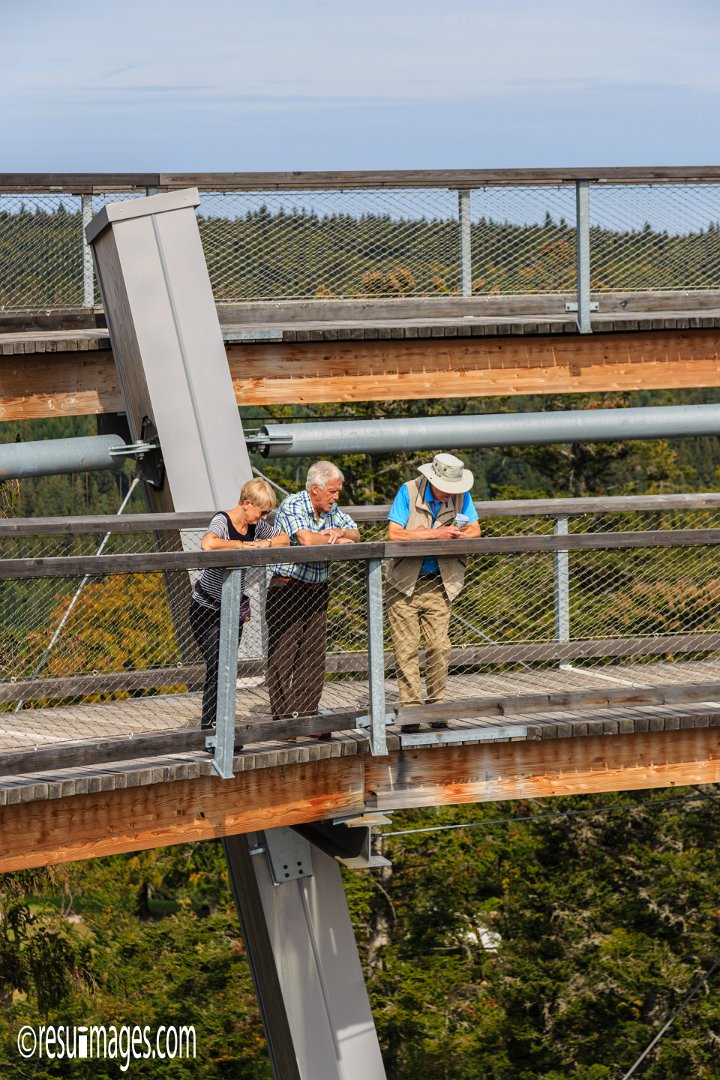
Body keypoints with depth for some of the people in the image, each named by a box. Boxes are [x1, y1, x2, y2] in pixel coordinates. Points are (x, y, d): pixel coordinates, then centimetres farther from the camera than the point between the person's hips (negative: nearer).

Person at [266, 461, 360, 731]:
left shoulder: (331, 510, 9)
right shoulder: (292, 506, -14)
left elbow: (355, 533, 15)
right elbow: (306, 538, -28)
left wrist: (340, 531, -8)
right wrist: (337, 540, -13)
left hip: (317, 590, 7)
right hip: (287, 588, -7)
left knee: (314, 653, 5)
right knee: (283, 653, -5)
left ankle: (307, 714, 10)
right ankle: (283, 718, -4)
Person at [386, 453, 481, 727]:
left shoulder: (461, 495, 1)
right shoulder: (409, 492, -9)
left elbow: (474, 531, 0)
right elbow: (394, 534, -16)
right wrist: (435, 534, -23)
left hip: (439, 583, 2)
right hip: (404, 582, -2)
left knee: (439, 646, -4)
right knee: (406, 648, -3)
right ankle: (410, 707, 2)